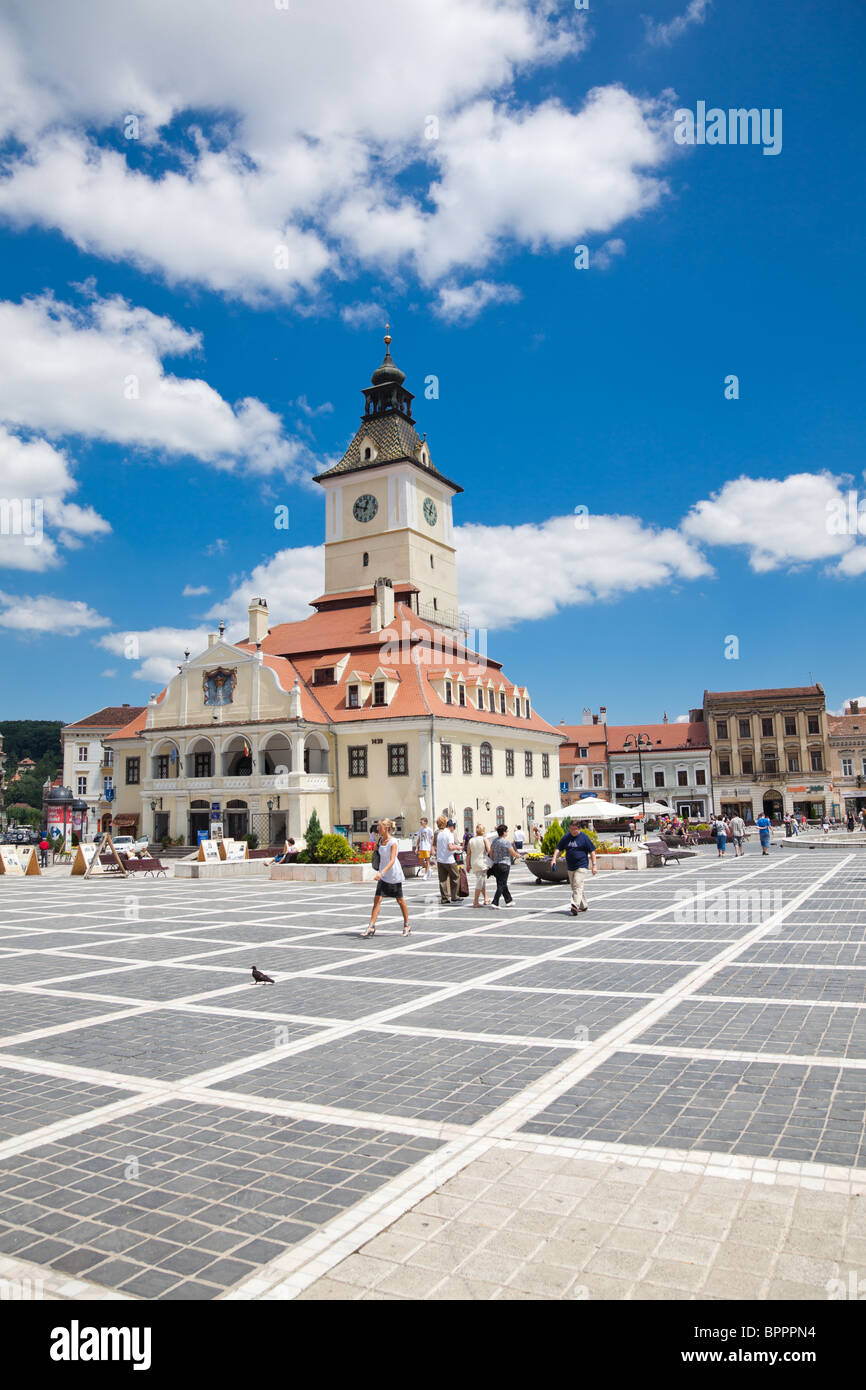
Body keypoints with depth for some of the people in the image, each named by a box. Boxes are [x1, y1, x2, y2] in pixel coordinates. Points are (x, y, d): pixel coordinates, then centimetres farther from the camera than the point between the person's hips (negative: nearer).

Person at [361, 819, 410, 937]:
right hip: (383, 876, 6)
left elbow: (392, 860, -28)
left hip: (394, 876, -6)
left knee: (400, 901, 7)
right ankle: (371, 927, -9)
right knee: (377, 900, -6)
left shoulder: (393, 842, -19)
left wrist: (382, 872, -38)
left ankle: (406, 926, 23)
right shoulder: (381, 839, 3)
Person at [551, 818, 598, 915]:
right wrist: (554, 859, -4)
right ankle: (584, 906, 26)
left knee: (578, 885, -17)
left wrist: (594, 865, -5)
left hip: (581, 866, -6)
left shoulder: (584, 837, -4)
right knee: (574, 887, 12)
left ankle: (575, 906, -24)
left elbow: (592, 851, -1)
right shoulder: (566, 837, 7)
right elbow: (559, 849, 11)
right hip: (570, 867, 6)